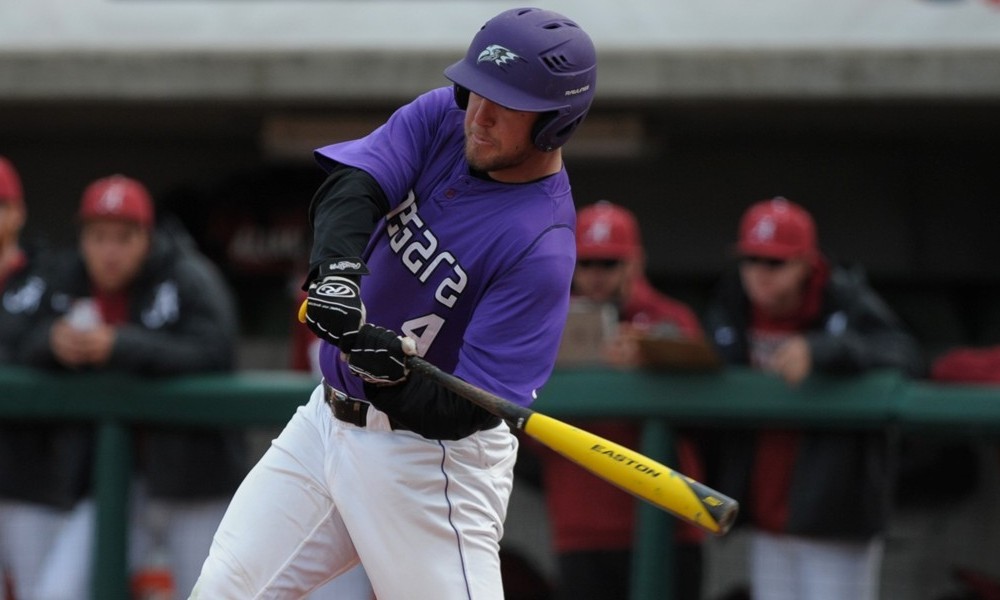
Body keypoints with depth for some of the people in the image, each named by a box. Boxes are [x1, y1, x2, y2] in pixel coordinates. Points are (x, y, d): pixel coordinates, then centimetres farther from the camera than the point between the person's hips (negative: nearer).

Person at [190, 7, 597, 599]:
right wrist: (339, 265, -40)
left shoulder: (543, 249, -23)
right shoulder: (440, 118, -4)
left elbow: (461, 411, -25)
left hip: (429, 466, -6)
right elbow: (351, 185, -20)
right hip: (327, 421, 7)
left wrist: (392, 373, -43)